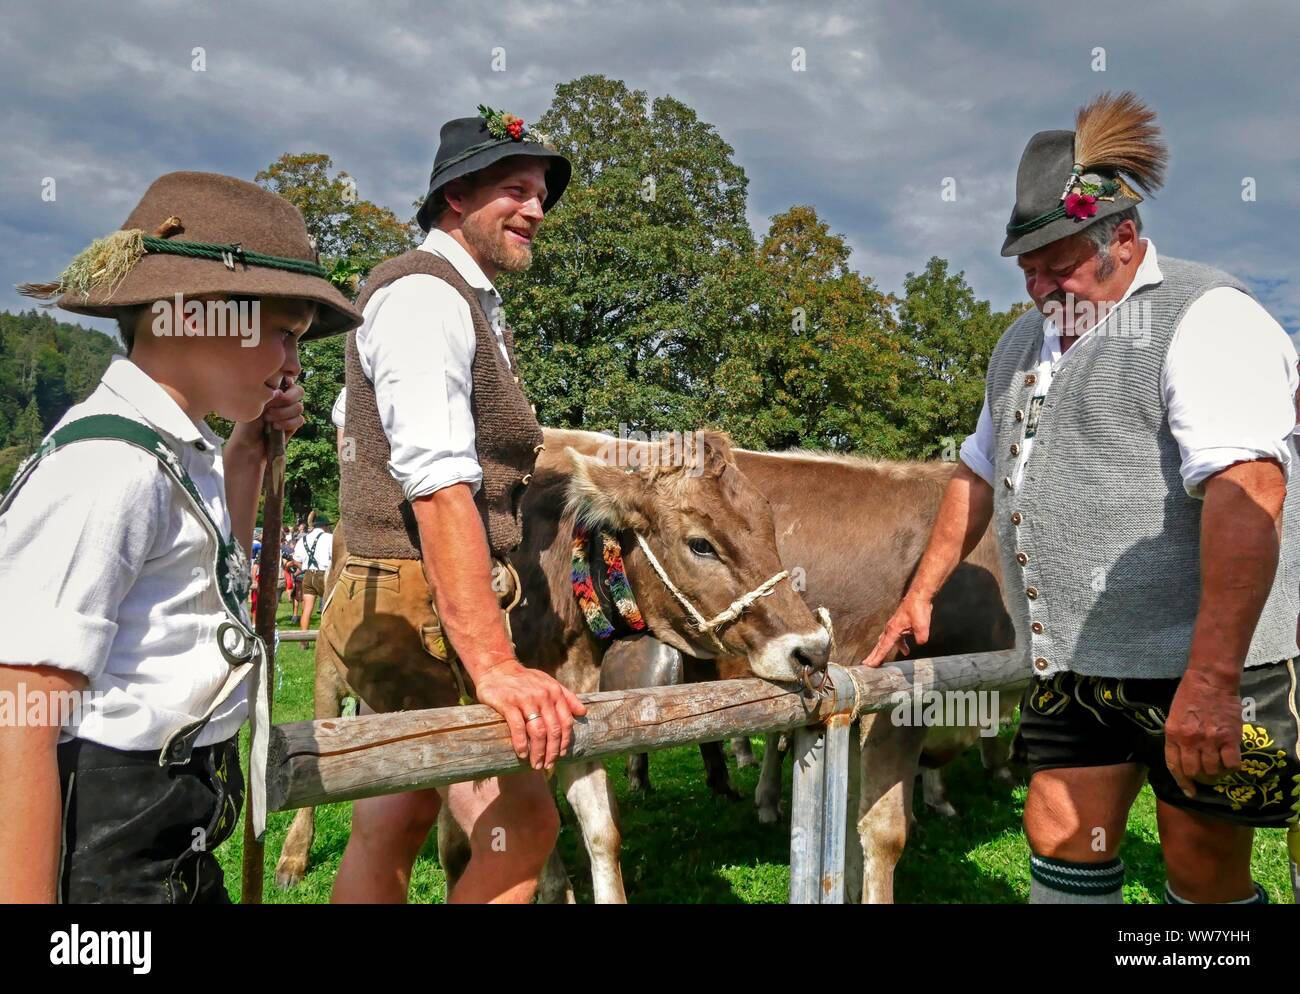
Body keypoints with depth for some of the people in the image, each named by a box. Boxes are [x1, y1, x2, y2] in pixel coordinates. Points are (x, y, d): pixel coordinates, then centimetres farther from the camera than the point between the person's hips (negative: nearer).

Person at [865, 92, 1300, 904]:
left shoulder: (1202, 317, -13)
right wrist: (922, 592, 22)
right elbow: (981, 472, 24)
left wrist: (1210, 679, -30)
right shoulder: (1026, 342, 15)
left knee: (1205, 872, 3)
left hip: (1201, 663, -7)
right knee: (1062, 842, 11)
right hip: (1069, 664, 8)